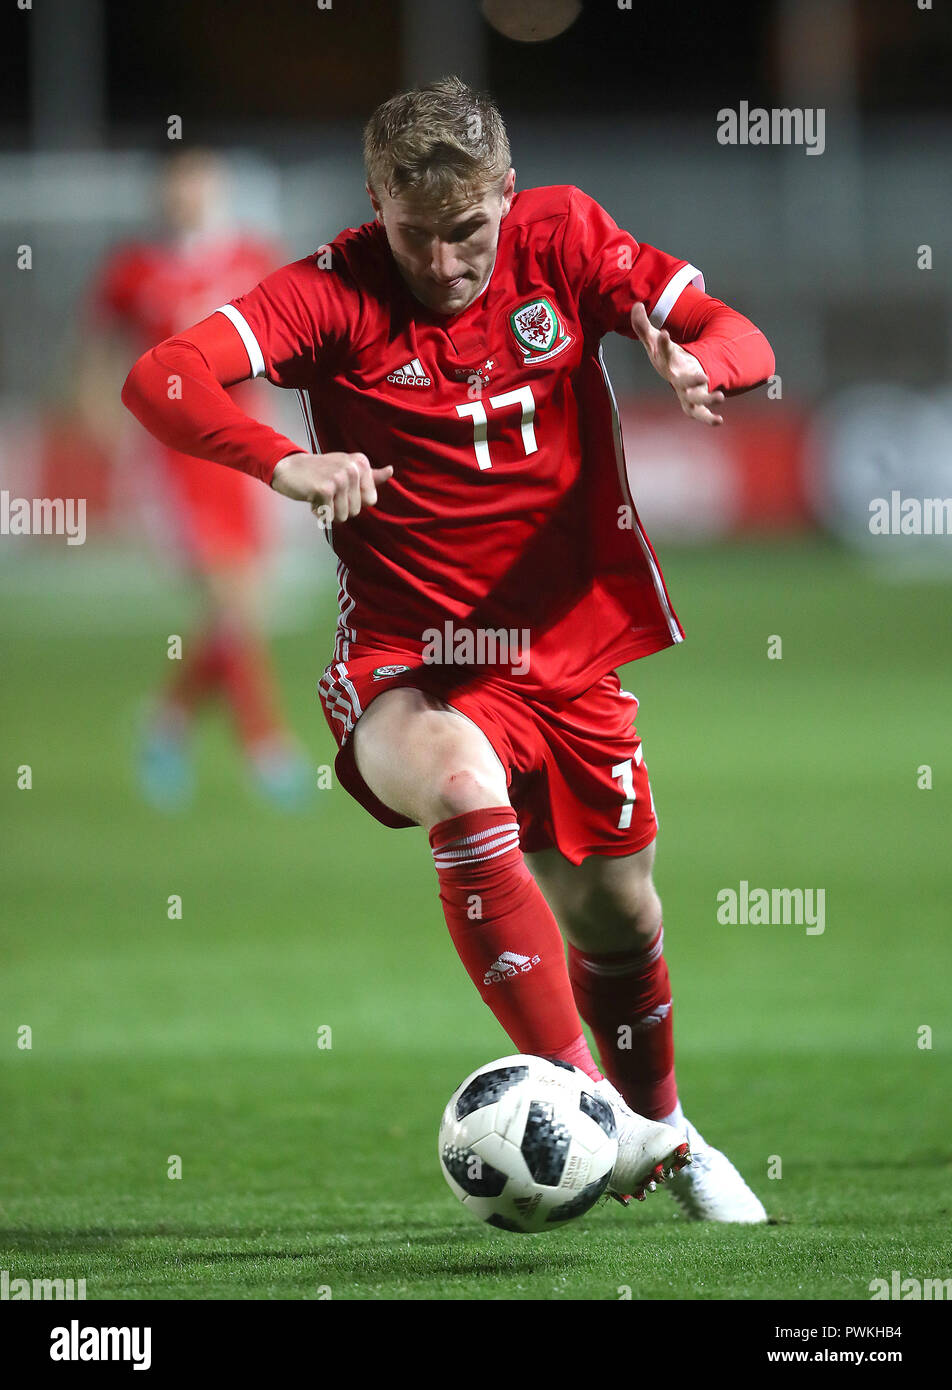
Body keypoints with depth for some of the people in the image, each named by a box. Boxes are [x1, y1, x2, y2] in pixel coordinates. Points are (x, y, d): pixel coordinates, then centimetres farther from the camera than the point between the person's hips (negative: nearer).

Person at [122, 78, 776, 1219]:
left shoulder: (562, 238, -2)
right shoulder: (338, 291, -12)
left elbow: (741, 341, -2)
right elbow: (159, 380, -24)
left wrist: (692, 364, -27)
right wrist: (284, 462, -41)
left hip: (569, 648, 4)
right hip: (408, 662, -4)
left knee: (616, 914, 14)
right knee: (466, 787, -36)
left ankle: (662, 1134, 45)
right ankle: (584, 1100, -31)